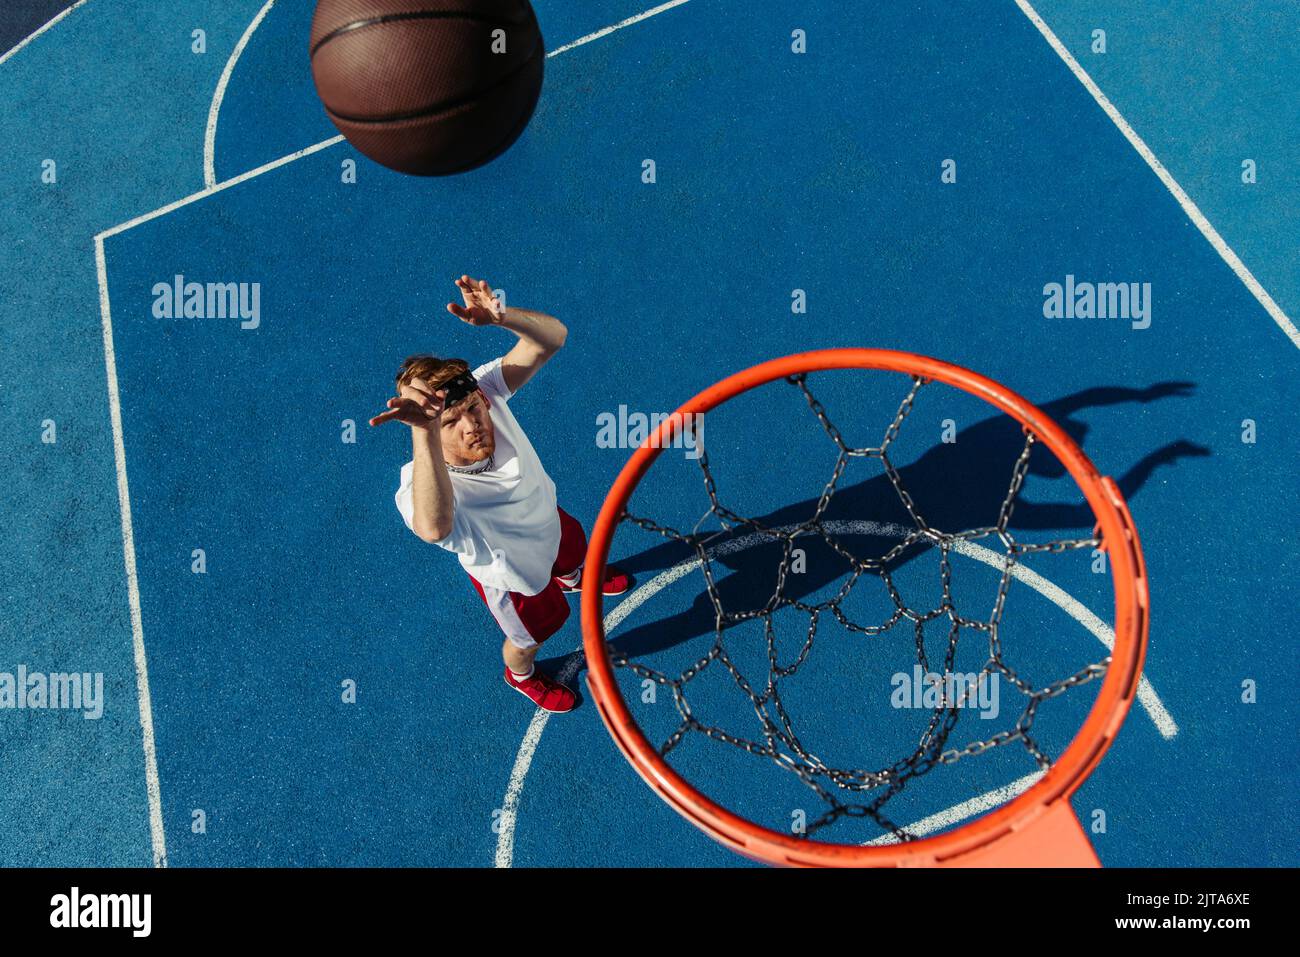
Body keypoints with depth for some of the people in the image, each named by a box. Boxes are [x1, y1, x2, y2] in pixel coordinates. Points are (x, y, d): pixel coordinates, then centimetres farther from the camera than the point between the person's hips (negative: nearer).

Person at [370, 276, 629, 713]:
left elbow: (552, 336, -38)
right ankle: (521, 675, 66)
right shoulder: (423, 489, -51)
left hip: (547, 518, 4)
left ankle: (573, 579, 79)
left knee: (574, 551, 39)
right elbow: (433, 527, -76)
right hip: (515, 580, -4)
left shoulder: (482, 390, -36)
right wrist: (425, 432, -87)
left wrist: (500, 316, -60)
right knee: (532, 636, 28)